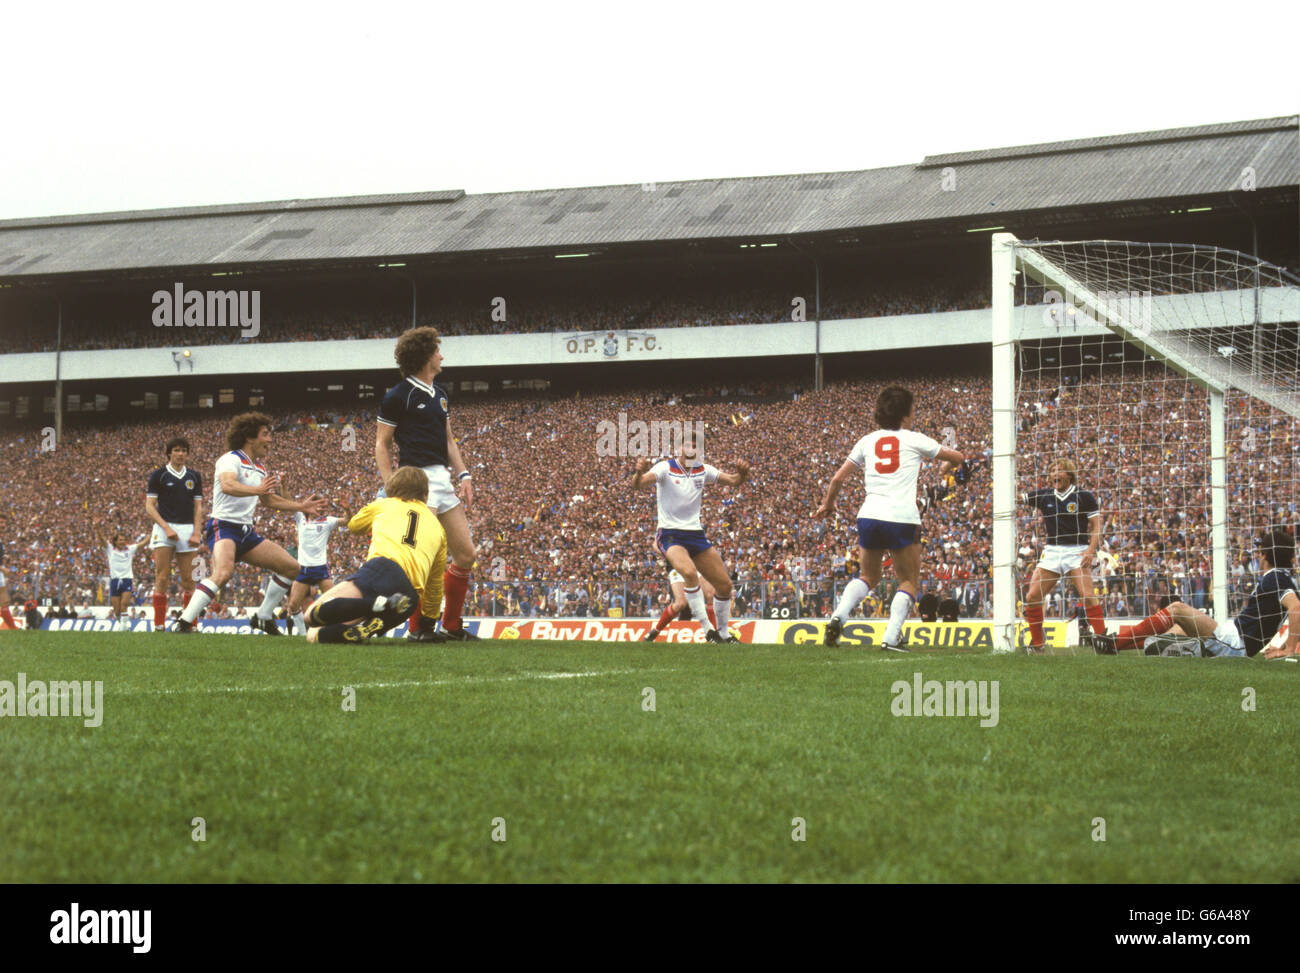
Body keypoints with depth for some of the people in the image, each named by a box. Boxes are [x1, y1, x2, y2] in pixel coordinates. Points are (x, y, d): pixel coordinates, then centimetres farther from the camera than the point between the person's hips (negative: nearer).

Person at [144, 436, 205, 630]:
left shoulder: (194, 476, 13)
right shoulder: (158, 475, 3)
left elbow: (198, 507, 12)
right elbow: (149, 507, 0)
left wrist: (197, 533, -2)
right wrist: (166, 527, -12)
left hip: (188, 530, 3)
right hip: (164, 529, -3)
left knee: (188, 579, 0)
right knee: (162, 578, -9)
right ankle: (159, 624, -8)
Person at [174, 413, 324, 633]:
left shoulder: (259, 468, 18)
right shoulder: (232, 460, -10)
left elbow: (269, 500, 33)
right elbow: (227, 485, -32)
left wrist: (302, 506, 29)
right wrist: (257, 489, -46)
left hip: (247, 532, 9)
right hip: (224, 526, -9)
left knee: (292, 567, 7)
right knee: (223, 572, -35)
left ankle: (263, 618, 16)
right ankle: (184, 622, -33)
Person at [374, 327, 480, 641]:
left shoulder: (439, 394, 19)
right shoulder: (397, 397, -4)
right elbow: (382, 444, -2)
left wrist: (463, 475, 12)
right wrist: (391, 486, -12)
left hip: (444, 479, 8)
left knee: (465, 555, 5)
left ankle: (452, 624, 17)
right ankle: (419, 626, -2)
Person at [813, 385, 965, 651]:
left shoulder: (867, 441, 15)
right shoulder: (913, 440, 8)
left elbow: (838, 478, 18)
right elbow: (957, 457, 19)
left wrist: (827, 504, 36)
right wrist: (947, 467, 42)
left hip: (869, 516, 4)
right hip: (902, 517, -4)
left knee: (868, 577, 22)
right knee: (909, 582, 9)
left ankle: (838, 617, 0)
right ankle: (891, 637, -6)